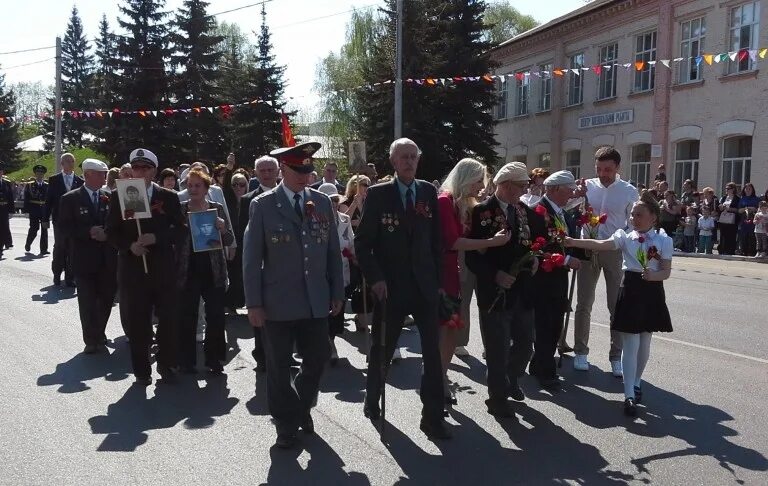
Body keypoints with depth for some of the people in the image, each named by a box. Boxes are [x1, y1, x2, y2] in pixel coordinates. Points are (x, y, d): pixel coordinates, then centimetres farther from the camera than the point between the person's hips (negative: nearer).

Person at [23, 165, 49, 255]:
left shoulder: (47, 186, 8)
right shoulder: (29, 185, 5)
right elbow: (26, 199, 0)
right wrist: (27, 210, -9)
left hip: (44, 210, 1)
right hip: (34, 211, -1)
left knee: (44, 229, 1)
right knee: (33, 229, 0)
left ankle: (44, 249, 5)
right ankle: (28, 245, 24)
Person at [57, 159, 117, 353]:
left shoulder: (109, 197, 6)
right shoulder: (70, 199, -2)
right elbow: (65, 229, -7)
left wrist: (107, 233, -13)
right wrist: (89, 232, -19)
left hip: (108, 259, 3)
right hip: (84, 259, -3)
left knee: (106, 299, 8)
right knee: (87, 302, 4)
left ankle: (99, 336, 28)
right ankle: (91, 340, 18)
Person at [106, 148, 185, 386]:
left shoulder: (169, 197, 3)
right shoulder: (119, 197, 5)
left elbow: (180, 230, -1)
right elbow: (112, 232, 4)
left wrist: (155, 237, -16)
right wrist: (129, 246, -13)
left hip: (163, 267, 0)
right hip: (132, 266, 0)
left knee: (168, 318, 5)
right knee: (136, 321, 5)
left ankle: (166, 364, 21)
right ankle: (141, 370, 17)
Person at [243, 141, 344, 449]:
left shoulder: (323, 202, 6)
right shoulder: (263, 205, -4)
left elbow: (333, 251, 9)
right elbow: (252, 258, -5)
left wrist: (337, 293, 7)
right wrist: (253, 303, -8)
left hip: (316, 301, 3)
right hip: (278, 302, -3)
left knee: (317, 360, 10)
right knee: (279, 367, 8)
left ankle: (302, 407, 37)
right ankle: (286, 423, 26)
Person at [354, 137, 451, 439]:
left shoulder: (429, 192, 5)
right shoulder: (378, 194, -4)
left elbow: (436, 238, 8)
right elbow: (362, 242, -4)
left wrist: (437, 277, 3)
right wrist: (375, 279, -12)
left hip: (425, 286, 2)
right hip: (390, 287, -2)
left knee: (433, 353, -1)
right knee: (381, 350, 13)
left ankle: (432, 417, 9)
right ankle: (372, 400, 37)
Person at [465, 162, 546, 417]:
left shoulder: (526, 211, 7)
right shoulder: (482, 211, -11)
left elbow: (540, 238, 20)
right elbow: (472, 255, -13)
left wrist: (536, 258, 1)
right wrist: (495, 275, -20)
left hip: (523, 291, 6)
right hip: (495, 292, -6)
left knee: (525, 344, 16)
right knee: (498, 350, 4)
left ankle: (512, 380, 42)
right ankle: (498, 398, 22)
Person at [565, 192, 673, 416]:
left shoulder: (663, 240, 0)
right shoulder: (625, 236, -2)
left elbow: (666, 272, -1)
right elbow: (601, 244, -18)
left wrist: (653, 275, -23)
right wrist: (574, 242, -32)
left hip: (652, 291, 2)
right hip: (630, 290, -2)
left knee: (644, 342, 14)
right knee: (631, 344, -3)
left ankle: (636, 382, 35)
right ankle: (629, 395, -1)